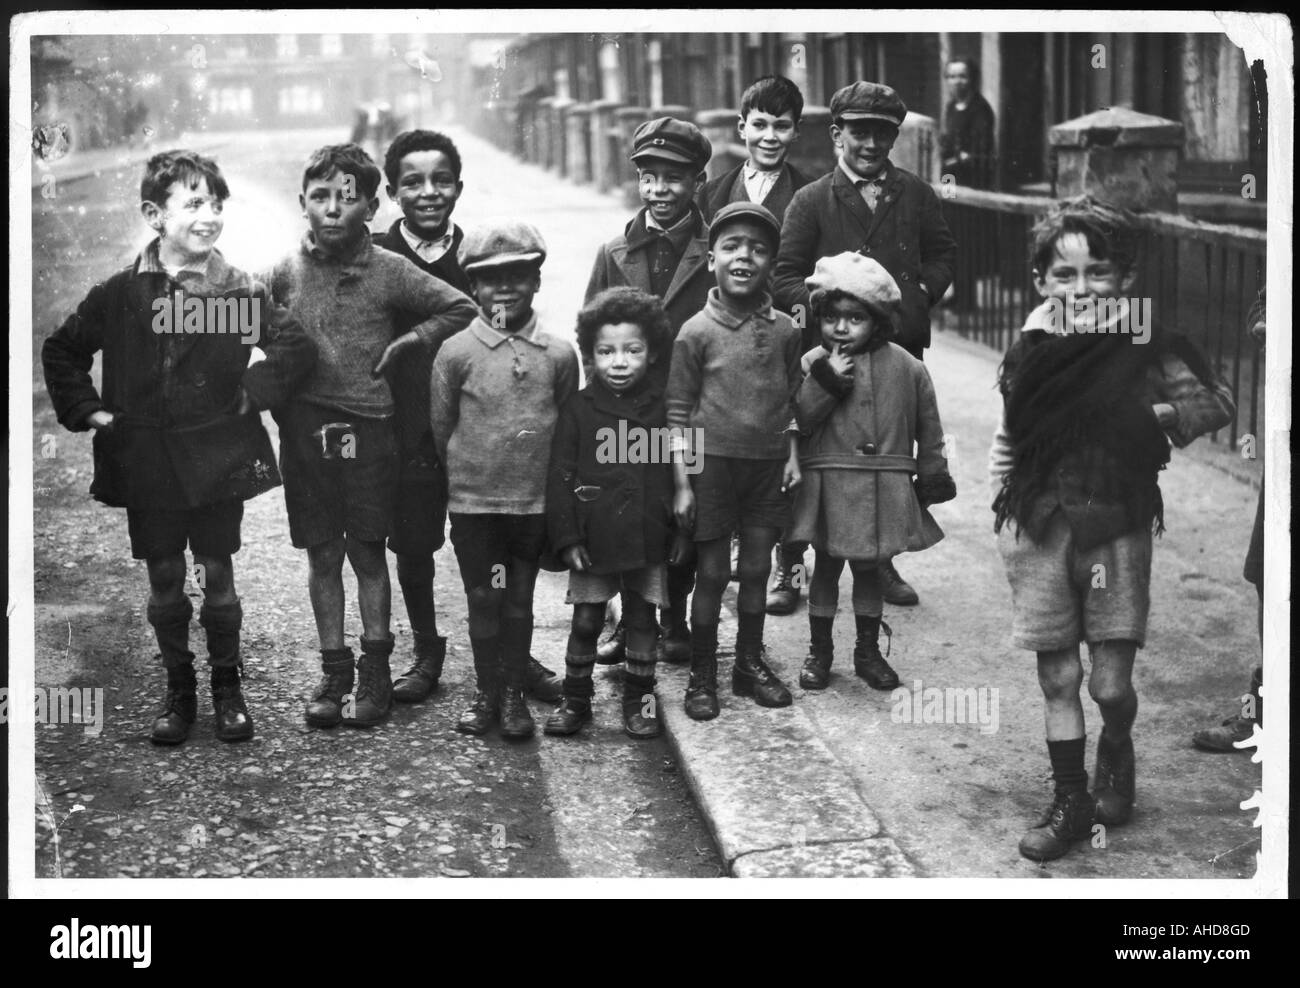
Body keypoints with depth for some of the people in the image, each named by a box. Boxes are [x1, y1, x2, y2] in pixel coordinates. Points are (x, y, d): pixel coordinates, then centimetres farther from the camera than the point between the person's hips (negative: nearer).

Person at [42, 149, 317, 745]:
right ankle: (178, 692, 22)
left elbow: (296, 349, 1)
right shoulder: (120, 294, 0)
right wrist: (90, 410, 3)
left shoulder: (241, 292, -4)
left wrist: (252, 394, -6)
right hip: (147, 465, 1)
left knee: (217, 579, 4)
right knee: (164, 584, 8)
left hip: (218, 462, -1)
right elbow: (60, 353, 12)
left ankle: (227, 689, 20)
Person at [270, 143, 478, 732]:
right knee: (322, 555, 8)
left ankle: (375, 670, 14)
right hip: (304, 431, 2)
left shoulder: (389, 272, -4)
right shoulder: (286, 273, 2)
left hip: (368, 429, -2)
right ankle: (333, 671, 17)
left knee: (367, 551, 4)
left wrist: (406, 342, -3)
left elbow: (460, 309, 4)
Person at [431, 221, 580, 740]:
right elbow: (440, 426, 3)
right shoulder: (456, 352, -5)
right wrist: (469, 471, 8)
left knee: (519, 600, 9)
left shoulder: (558, 356, -1)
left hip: (536, 502, 1)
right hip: (473, 502, -1)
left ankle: (514, 694, 20)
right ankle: (487, 694, 19)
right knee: (483, 599, 7)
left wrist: (547, 480, 8)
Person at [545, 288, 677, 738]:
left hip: (648, 540, 1)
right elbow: (560, 476, -3)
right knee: (585, 621, 6)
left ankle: (639, 701, 22)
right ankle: (575, 700, 19)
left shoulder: (663, 409, 1)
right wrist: (567, 536, -8)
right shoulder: (578, 409, -3)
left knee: (641, 620, 10)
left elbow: (676, 474, 6)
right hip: (593, 539, -1)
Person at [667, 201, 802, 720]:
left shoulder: (784, 330, 3)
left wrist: (792, 457, 3)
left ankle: (750, 663, 27)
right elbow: (677, 413, -5)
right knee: (713, 572, 3)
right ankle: (702, 674, 15)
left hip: (767, 464, 3)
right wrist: (682, 483, -8)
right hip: (712, 462, -3)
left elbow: (792, 400, 12)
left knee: (756, 568, 11)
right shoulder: (696, 333, -8)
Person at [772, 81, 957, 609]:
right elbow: (784, 277, -1)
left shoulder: (915, 194, 10)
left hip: (900, 346, 3)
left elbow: (942, 252, 20)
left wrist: (923, 291, 2)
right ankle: (789, 565, 14)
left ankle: (880, 563, 20)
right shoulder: (811, 200, 2)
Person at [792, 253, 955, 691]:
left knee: (868, 568, 12)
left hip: (884, 489, 1)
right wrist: (827, 382, -21)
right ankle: (819, 650, 21)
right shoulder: (814, 364, -4)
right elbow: (798, 421, -13)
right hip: (829, 485, -1)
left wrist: (932, 474, 7)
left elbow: (928, 425, 7)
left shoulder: (905, 367, 0)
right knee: (826, 566, 8)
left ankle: (868, 650, 25)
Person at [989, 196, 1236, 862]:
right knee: (1057, 677, 6)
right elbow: (1008, 440, 10)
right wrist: (1005, 517, 8)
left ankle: (1116, 755, 32)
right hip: (1040, 526, 2)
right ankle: (1070, 801, 19)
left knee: (1111, 682, 0)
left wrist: (1158, 417, -14)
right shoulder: (1032, 353, 0)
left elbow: (1217, 402, -2)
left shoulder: (1146, 349, -6)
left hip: (1117, 526, -1)